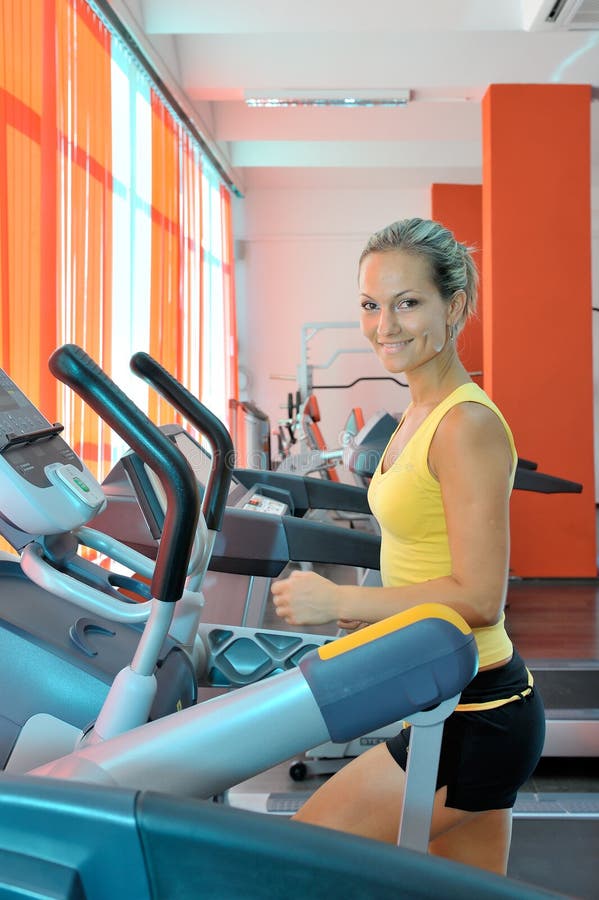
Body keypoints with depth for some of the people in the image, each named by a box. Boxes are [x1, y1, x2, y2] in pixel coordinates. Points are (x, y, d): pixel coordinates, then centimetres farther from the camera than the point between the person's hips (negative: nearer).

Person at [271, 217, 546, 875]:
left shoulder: (466, 426, -20)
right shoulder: (423, 413, 9)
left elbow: (479, 597, -23)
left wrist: (338, 601, -20)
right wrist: (369, 608, 10)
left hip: (471, 723, -10)